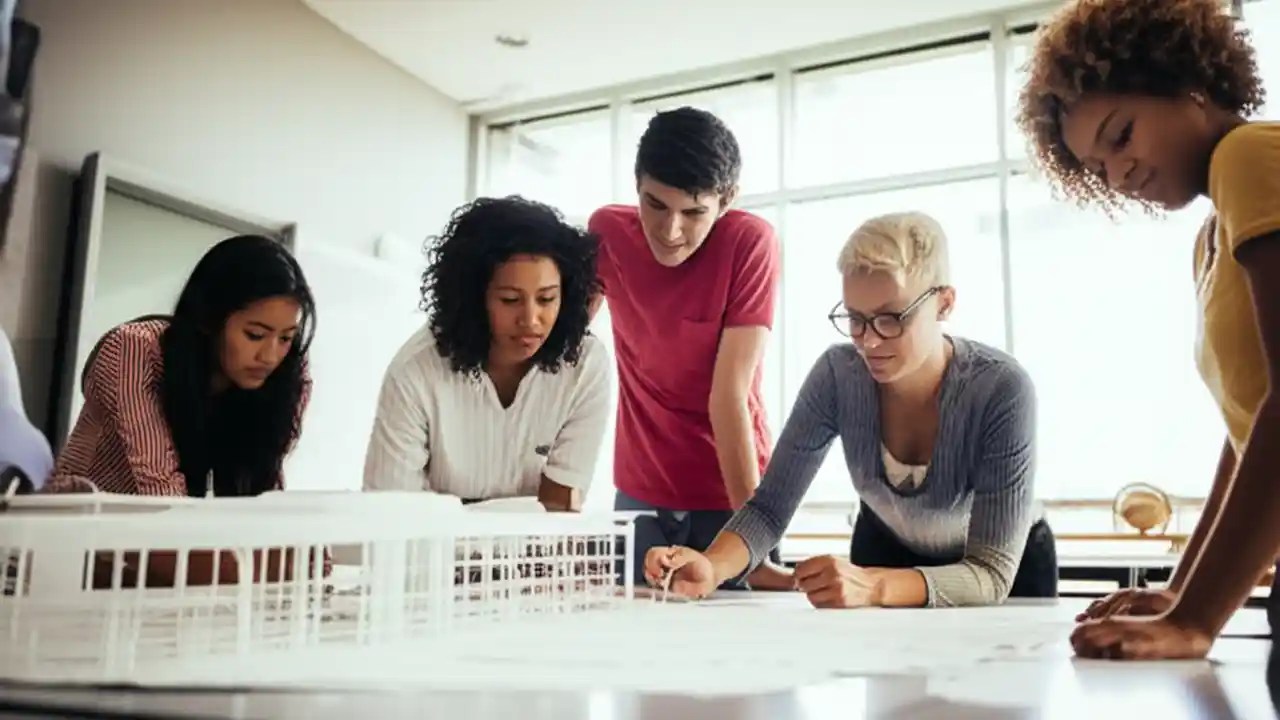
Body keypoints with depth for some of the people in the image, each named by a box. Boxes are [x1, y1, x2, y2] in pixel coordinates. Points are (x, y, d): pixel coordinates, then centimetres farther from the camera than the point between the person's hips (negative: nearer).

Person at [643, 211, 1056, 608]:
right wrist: (712, 568, -42)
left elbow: (992, 573, -31)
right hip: (887, 551, 0)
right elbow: (770, 505, -22)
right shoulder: (837, 374, -23)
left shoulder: (1002, 391, -31)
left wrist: (874, 586, -48)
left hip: (1006, 568, 0)